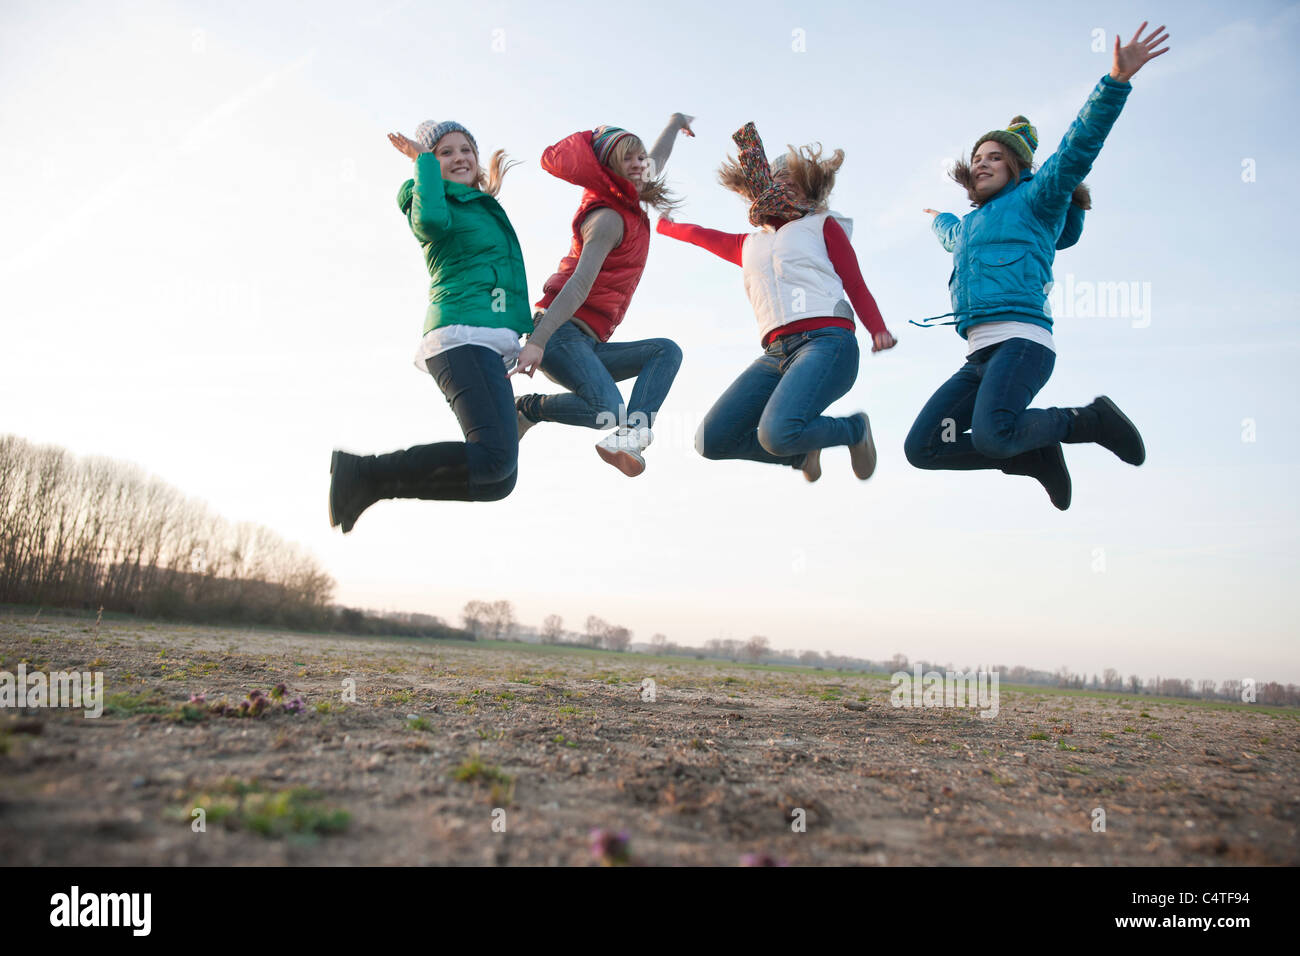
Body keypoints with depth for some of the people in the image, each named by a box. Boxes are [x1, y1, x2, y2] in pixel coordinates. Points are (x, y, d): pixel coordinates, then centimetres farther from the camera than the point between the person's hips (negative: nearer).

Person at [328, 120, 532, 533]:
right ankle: (362, 475, -17)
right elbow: (431, 219, -23)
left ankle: (362, 478, 5)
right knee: (495, 459, -29)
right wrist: (424, 160, -6)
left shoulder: (483, 206, 26)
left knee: (497, 481, 1)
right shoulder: (436, 204, 2)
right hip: (464, 338, -9)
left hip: (492, 349, 9)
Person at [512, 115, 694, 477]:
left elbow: (655, 162, 41)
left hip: (589, 345, 9)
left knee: (667, 351, -5)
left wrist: (675, 123, 60)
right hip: (561, 334, -9)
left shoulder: (631, 207, 19)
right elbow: (580, 283, -21)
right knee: (608, 412, -28)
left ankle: (630, 435, -25)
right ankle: (527, 408, -3)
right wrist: (537, 341, -29)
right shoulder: (608, 219, -8)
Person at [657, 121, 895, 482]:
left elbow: (856, 286, 9)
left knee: (776, 433, -31)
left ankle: (855, 428, 1)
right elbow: (701, 235, 43)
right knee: (711, 440, -5)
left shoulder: (822, 225, 17)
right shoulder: (749, 245, 28)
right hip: (777, 353, 5)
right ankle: (803, 451, 15)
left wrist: (878, 330, -7)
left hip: (826, 343, -5)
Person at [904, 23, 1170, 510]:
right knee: (921, 448, -7)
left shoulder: (1033, 200, 12)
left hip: (1021, 341, -7)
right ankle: (1033, 454, 6)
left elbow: (1078, 147, -4)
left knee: (991, 436, -34)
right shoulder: (968, 227, 32)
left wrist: (1116, 79, -16)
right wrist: (939, 219, 80)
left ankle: (1090, 419, -5)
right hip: (978, 358, 7)